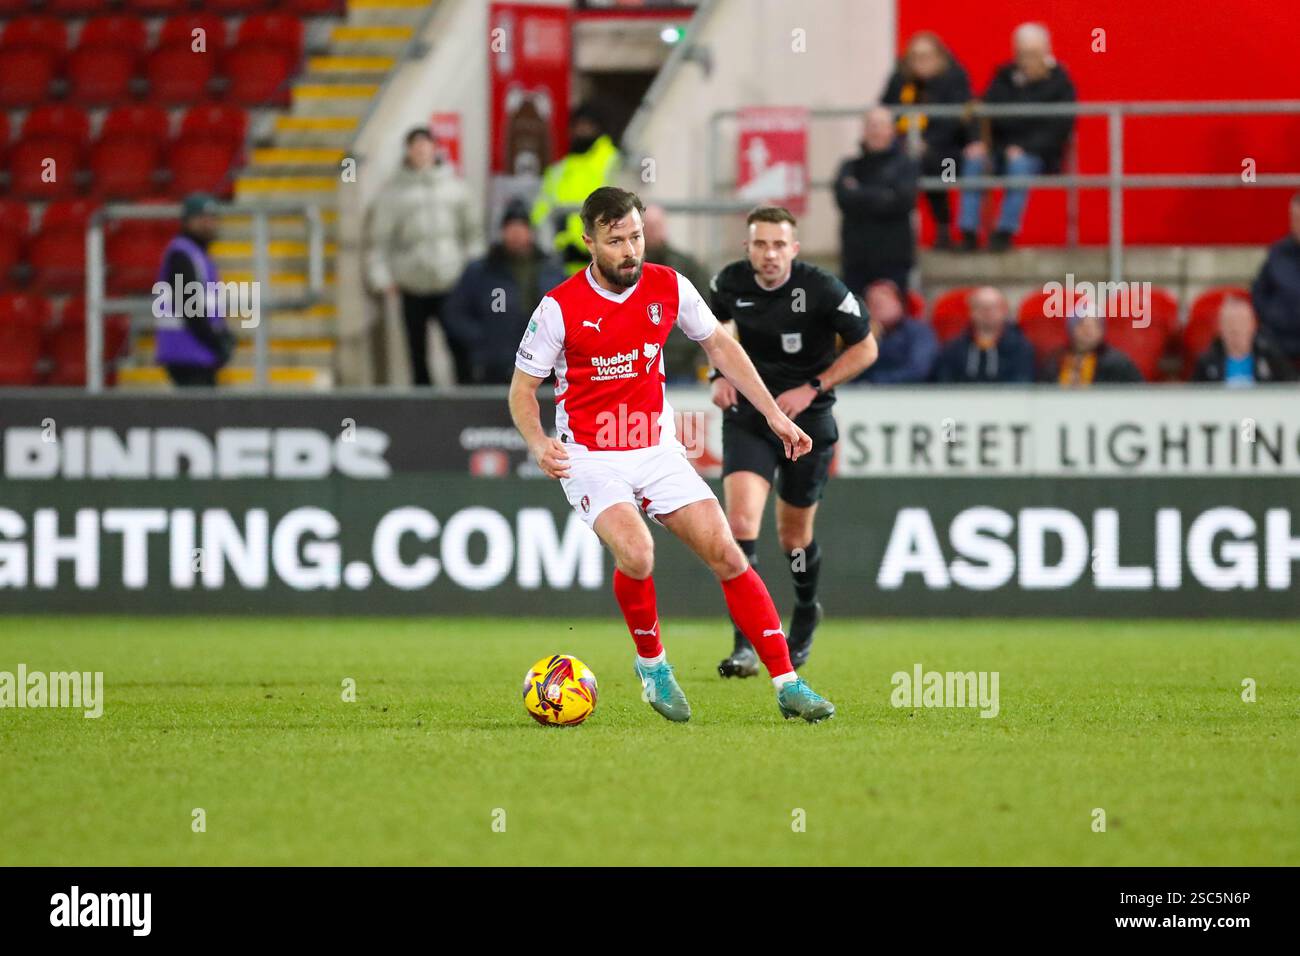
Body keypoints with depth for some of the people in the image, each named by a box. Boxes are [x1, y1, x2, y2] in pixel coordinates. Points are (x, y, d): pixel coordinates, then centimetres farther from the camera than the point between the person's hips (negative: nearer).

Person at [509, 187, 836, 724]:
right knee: (636, 554, -29)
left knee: (726, 554, -8)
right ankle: (652, 665, -2)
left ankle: (787, 685, -3)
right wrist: (538, 443, -22)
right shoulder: (559, 308, -12)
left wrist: (774, 414, 10)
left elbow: (719, 345, 14)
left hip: (657, 451, 4)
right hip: (591, 459, -4)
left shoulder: (669, 288, -2)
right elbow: (523, 388, -2)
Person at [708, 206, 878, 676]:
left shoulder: (821, 289, -16)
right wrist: (720, 374, 0)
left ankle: (806, 611, 45)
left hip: (808, 421, -1)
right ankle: (745, 645, -18)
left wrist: (812, 388, -15)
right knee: (741, 520, -19)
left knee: (793, 535, 12)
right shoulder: (730, 283, -7)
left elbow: (865, 347, -6)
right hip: (747, 416, 1)